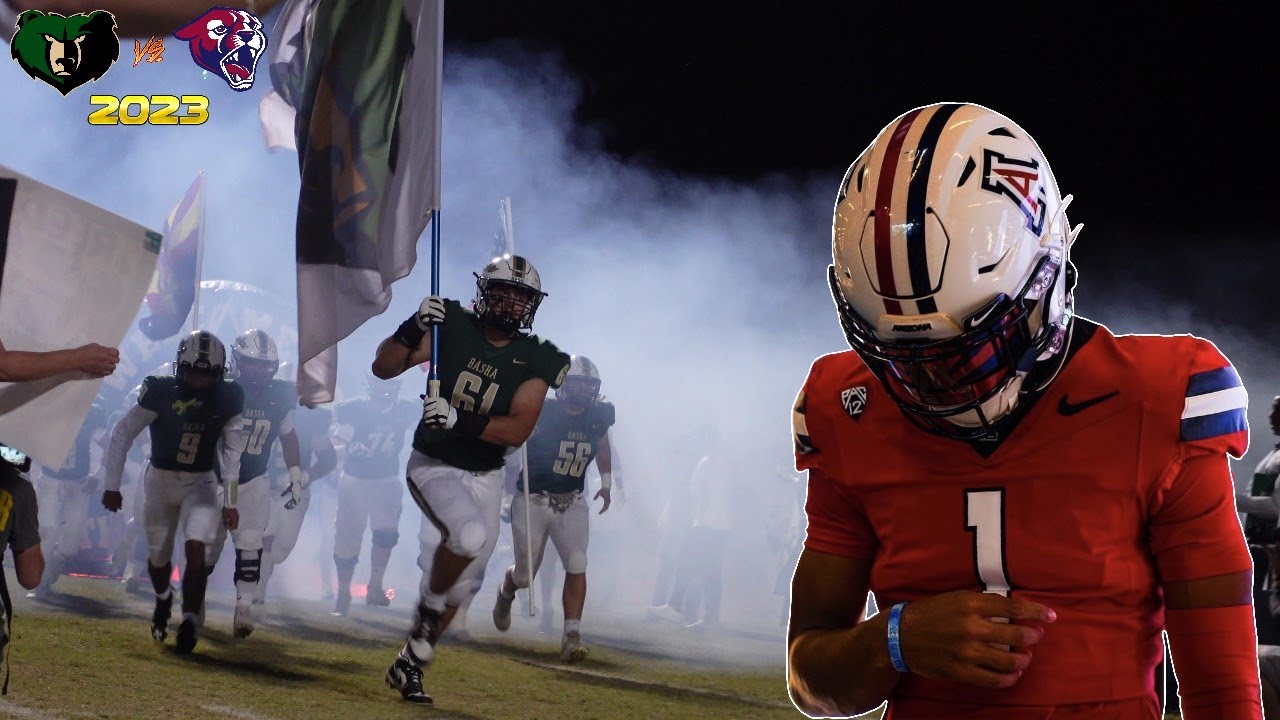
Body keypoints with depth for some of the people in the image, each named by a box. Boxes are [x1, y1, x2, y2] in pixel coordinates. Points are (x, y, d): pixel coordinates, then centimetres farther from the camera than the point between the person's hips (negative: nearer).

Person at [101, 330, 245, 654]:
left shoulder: (227, 399, -12)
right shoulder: (161, 392, -19)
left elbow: (231, 451, -2)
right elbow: (122, 434, -11)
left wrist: (230, 501, -2)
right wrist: (111, 486, -10)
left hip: (201, 483, 0)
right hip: (160, 480, 0)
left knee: (195, 548, -20)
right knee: (158, 556, 11)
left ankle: (189, 622, -13)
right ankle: (163, 600, 44)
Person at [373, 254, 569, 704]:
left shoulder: (534, 360, -7)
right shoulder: (452, 329, -10)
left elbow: (519, 430, -18)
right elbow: (383, 368, -12)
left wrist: (461, 420, -31)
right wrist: (413, 329, -29)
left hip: (486, 477, 4)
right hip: (434, 465, -4)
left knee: (463, 584, 9)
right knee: (470, 534, -32)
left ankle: (409, 666, 26)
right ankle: (429, 606, -5)